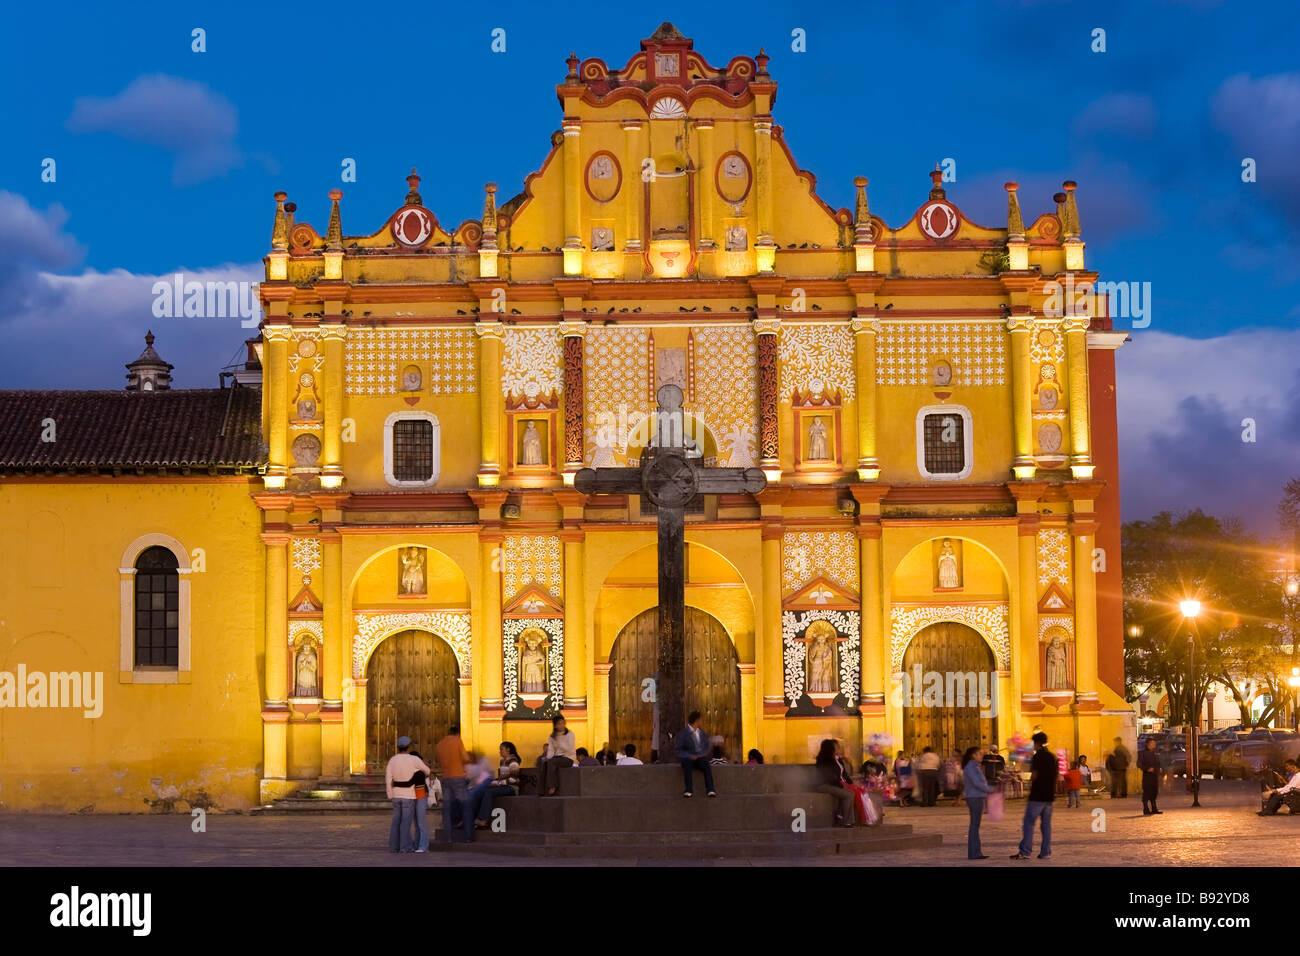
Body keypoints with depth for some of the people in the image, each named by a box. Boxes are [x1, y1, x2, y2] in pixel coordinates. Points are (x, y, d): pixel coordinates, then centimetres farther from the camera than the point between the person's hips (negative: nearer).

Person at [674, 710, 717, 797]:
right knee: (688, 764, -37)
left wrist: (700, 755, -1)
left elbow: (706, 748, 20)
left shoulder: (702, 733, 16)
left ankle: (710, 790, -41)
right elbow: (677, 750, -3)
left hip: (699, 757, 3)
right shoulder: (682, 733, 1)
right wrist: (690, 756, -16)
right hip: (687, 758, -3)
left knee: (706, 764, -31)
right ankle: (689, 790, -47)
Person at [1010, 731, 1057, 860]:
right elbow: (1055, 776, 17)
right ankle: (1046, 852, 7)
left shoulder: (1038, 755, -10)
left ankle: (1025, 852, -6)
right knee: (1046, 824, 9)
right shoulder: (1052, 757, 13)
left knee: (1028, 822, -3)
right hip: (1049, 796, 7)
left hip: (1037, 796, -7)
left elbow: (1034, 775, -12)